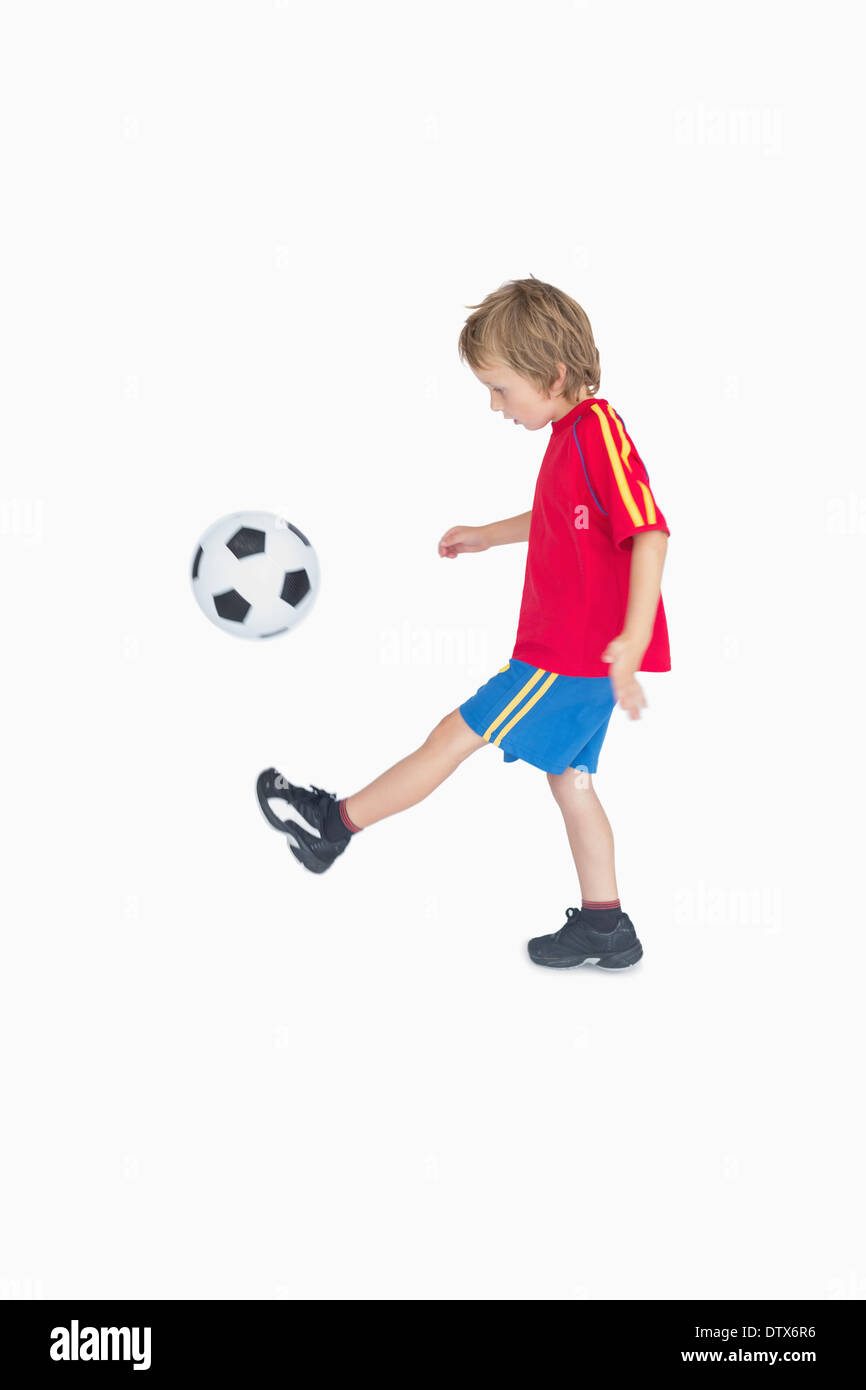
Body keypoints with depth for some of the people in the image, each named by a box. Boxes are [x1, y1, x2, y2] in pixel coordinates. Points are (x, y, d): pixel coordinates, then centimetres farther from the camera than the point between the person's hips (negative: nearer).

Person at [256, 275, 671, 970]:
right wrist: (488, 535, 33)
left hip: (570, 654, -10)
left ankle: (337, 823, 11)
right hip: (578, 653, 10)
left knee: (456, 734, -1)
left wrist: (633, 641, -33)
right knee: (570, 778, 14)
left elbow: (650, 534, -26)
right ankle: (604, 927, 22)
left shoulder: (599, 432, -19)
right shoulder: (573, 432, 12)